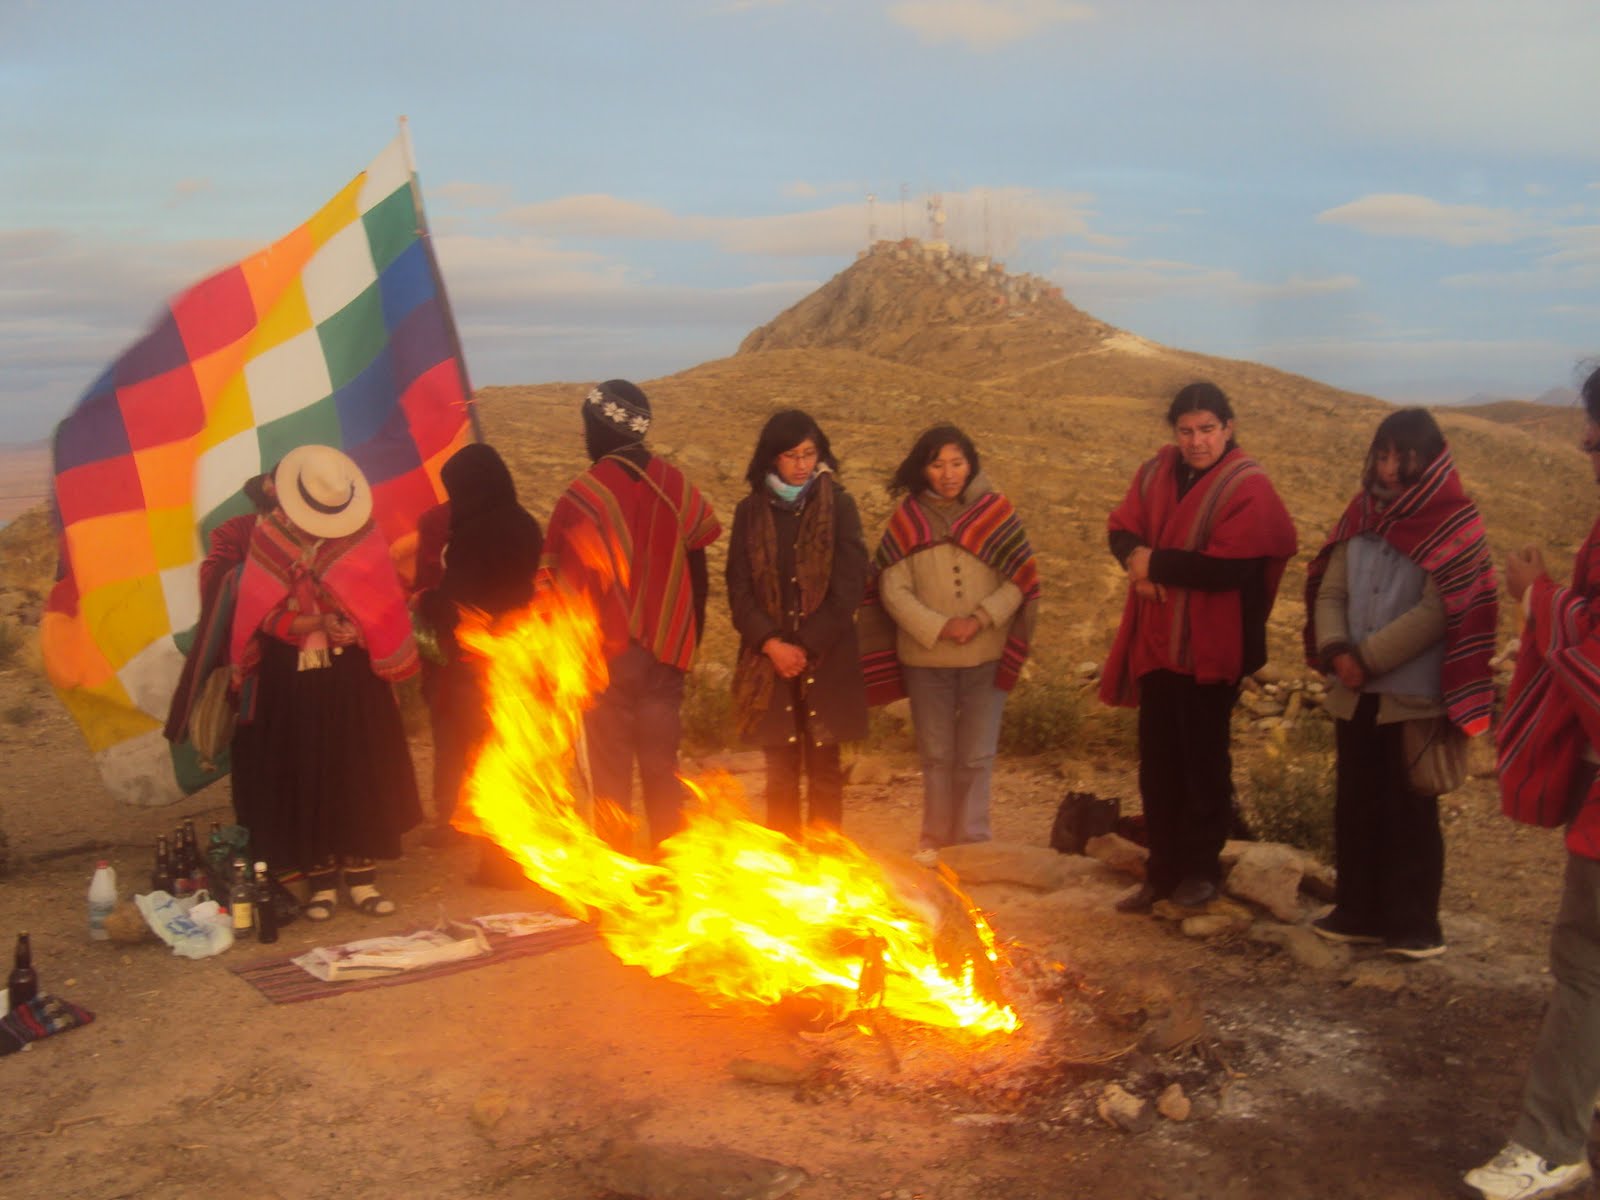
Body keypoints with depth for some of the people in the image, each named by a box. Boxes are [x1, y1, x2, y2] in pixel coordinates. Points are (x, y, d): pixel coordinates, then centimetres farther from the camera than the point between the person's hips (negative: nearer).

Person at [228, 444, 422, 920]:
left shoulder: (361, 533, -3)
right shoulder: (269, 536, -6)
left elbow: (381, 608, -3)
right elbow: (262, 613, -8)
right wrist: (321, 623, -19)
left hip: (354, 680, 1)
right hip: (291, 680, -1)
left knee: (359, 772, 3)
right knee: (303, 775, 2)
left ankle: (360, 873, 13)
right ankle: (319, 878, 13)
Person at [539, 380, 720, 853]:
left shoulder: (582, 496, -12)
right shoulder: (676, 486, 1)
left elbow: (564, 583, -7)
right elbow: (698, 570, 8)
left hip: (606, 654, -4)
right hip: (667, 653, 4)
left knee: (611, 770, 5)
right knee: (662, 765, 12)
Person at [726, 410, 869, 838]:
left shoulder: (838, 506, 1)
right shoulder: (751, 511, 7)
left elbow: (849, 588, -3)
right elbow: (739, 588, 3)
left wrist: (808, 646, -9)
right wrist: (771, 644, -10)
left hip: (827, 660, -1)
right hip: (770, 660, 1)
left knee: (824, 769, 3)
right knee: (780, 771, 5)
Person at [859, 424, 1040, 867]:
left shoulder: (996, 511, -1)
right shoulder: (906, 518, 0)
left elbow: (1019, 581, -2)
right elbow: (893, 589, -5)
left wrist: (980, 619, -15)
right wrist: (939, 627, -16)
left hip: (986, 656, -1)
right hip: (925, 656, 1)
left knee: (976, 756, 6)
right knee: (936, 755, 13)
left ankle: (972, 840, 20)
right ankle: (935, 838, 27)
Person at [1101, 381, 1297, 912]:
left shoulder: (1247, 487, -13)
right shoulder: (1156, 473, 7)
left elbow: (1230, 568, -23)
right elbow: (1122, 528, 8)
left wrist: (1156, 562, -15)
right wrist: (1137, 561, -15)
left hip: (1211, 647, -6)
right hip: (1156, 643, 6)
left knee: (1204, 760, 7)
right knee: (1157, 764, 13)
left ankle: (1201, 870, 23)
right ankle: (1163, 871, 25)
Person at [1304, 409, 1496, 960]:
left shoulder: (1454, 526, -7)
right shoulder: (1363, 516, 9)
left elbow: (1435, 613, -16)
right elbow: (1330, 591, 7)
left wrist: (1366, 657, -16)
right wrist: (1336, 648, -12)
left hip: (1414, 697, -5)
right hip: (1356, 694, 5)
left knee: (1408, 811, 2)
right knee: (1355, 806, 11)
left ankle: (1414, 924, 13)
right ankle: (1358, 912, 23)